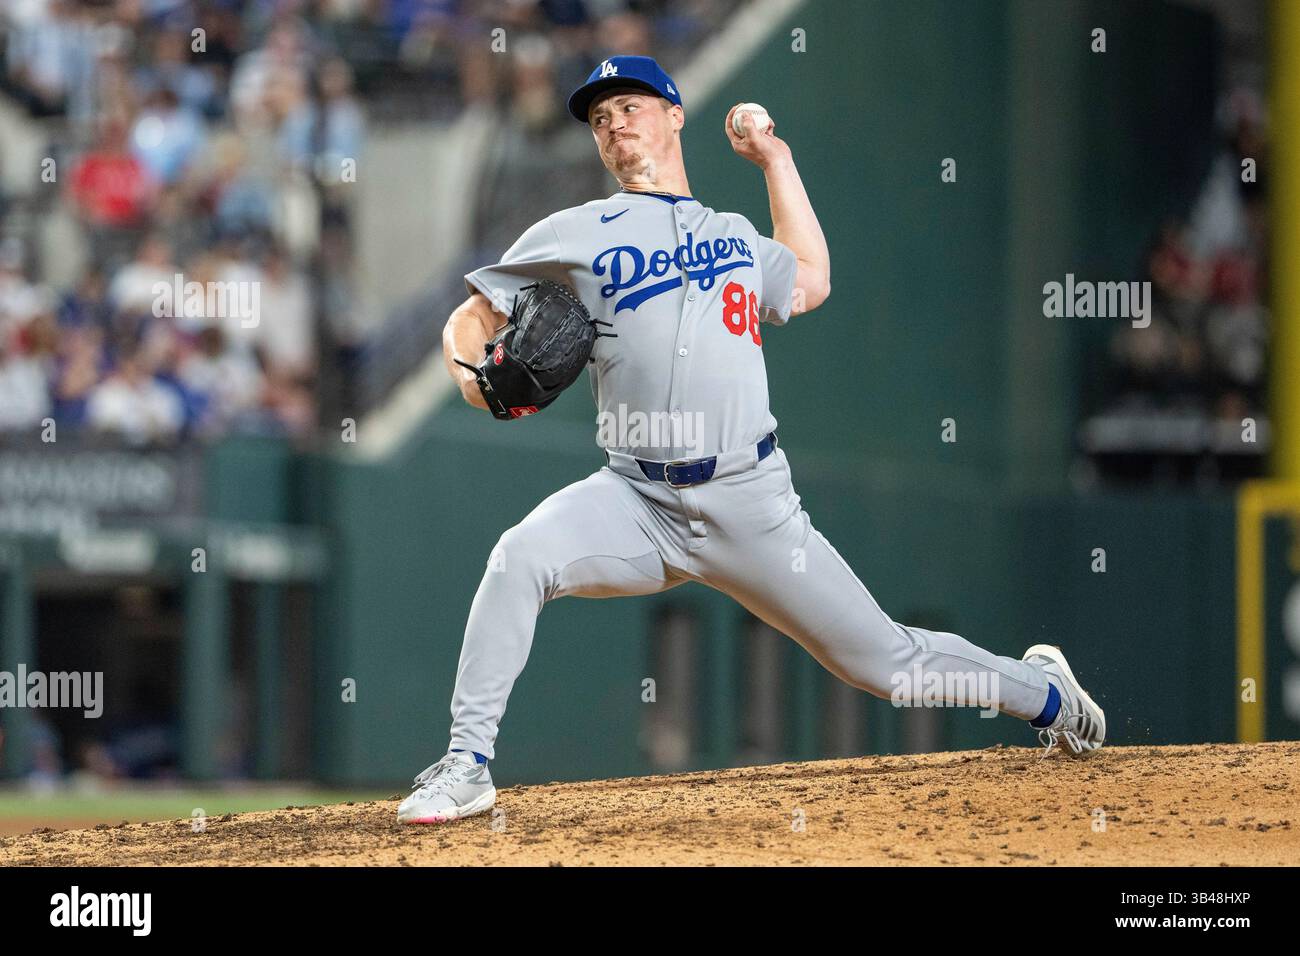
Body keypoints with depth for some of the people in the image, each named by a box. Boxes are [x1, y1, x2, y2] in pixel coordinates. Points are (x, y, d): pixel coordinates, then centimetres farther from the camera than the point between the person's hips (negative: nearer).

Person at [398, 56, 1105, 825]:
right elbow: (473, 315, 5)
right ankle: (467, 765, -23)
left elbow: (810, 282, 36)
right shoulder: (577, 234, 7)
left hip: (752, 507, 1)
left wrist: (775, 161, 33)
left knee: (884, 661, 3)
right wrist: (474, 372, -19)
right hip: (638, 499, -1)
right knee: (522, 555, -30)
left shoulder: (735, 236, 17)